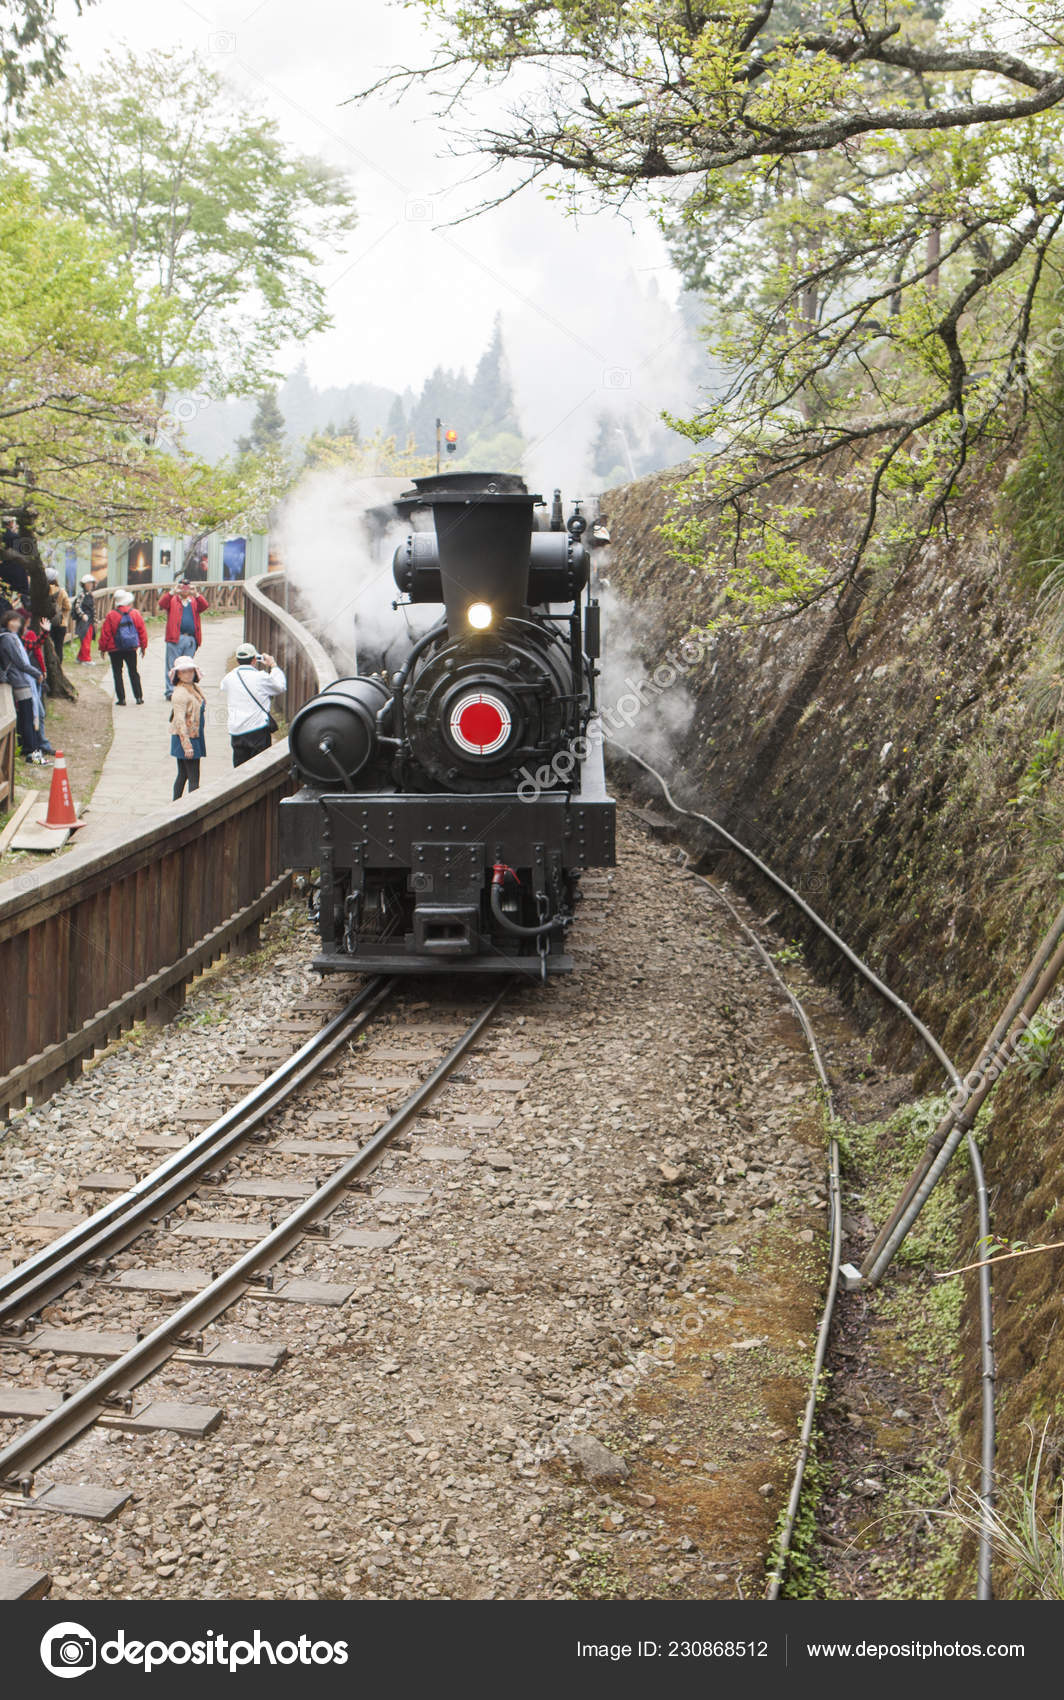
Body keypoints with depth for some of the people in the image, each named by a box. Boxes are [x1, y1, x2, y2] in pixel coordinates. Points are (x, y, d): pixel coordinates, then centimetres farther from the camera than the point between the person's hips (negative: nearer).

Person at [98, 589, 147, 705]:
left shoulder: (111, 615, -10)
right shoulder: (134, 613, -2)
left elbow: (105, 633, -7)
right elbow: (142, 630, 3)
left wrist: (103, 648, 5)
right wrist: (143, 646, 14)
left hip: (115, 650, -3)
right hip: (131, 648, 3)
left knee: (117, 674, 5)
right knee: (133, 673, 13)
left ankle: (122, 699, 2)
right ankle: (139, 698, 11)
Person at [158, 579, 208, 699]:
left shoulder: (194, 601, 17)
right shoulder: (172, 599, 10)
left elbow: (205, 605, -1)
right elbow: (162, 603, -9)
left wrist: (196, 595, -15)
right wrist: (172, 592, -19)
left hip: (191, 639, 3)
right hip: (175, 638, -3)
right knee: (172, 666, -5)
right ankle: (170, 692, -5)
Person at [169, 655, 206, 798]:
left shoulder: (195, 688, 10)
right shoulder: (180, 693, -18)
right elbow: (180, 721, -22)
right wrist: (187, 745, -24)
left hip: (195, 736, 9)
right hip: (185, 738, -9)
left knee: (182, 775, 16)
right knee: (193, 778, -9)